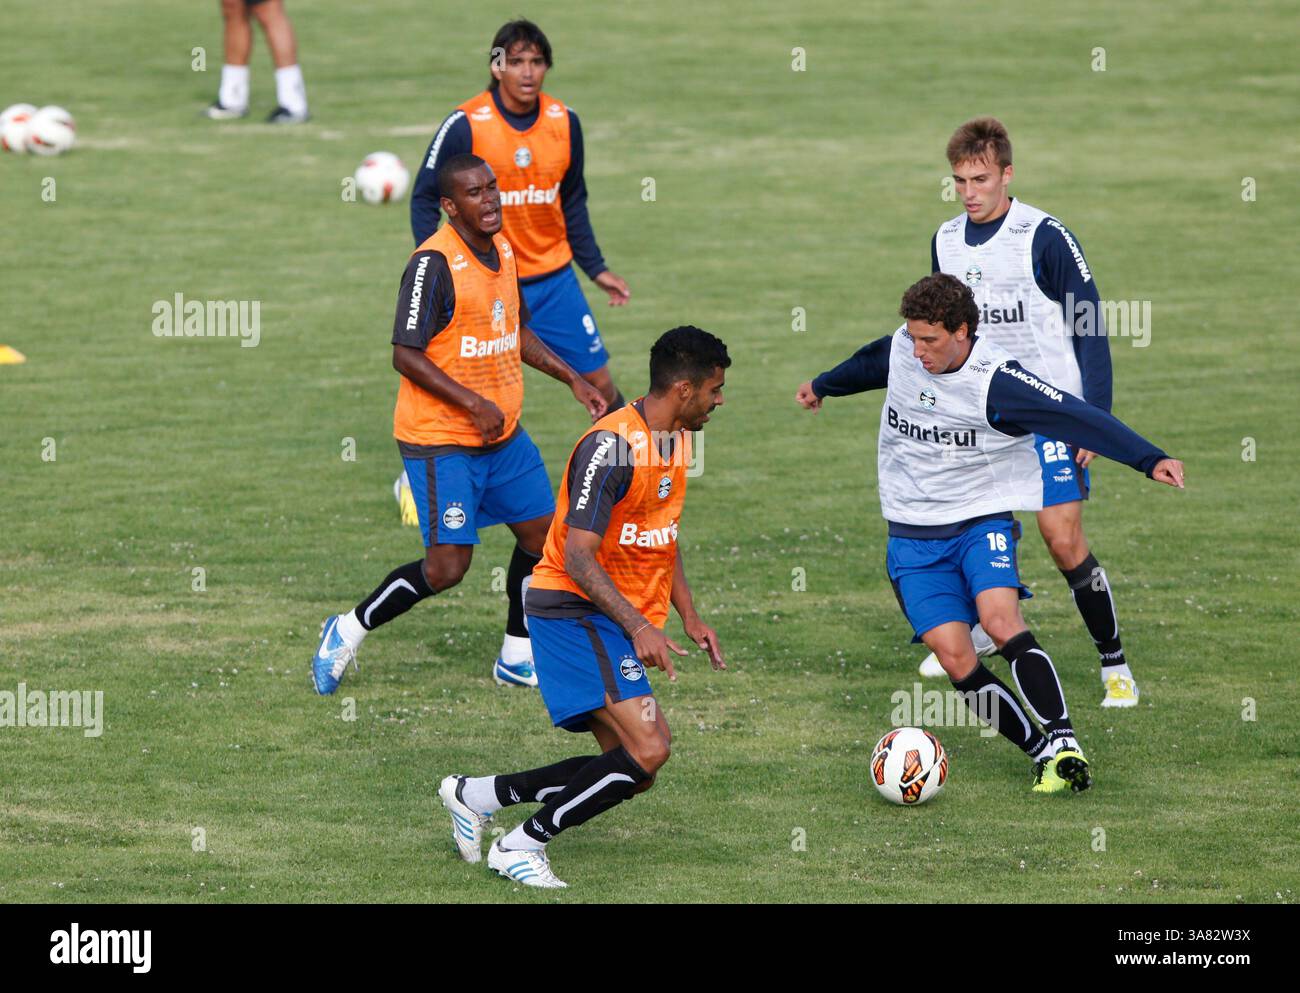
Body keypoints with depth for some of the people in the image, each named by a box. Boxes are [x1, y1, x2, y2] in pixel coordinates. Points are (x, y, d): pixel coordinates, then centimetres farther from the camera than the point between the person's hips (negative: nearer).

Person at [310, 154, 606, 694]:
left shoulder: (502, 248, 6)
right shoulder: (433, 263, -21)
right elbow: (406, 355, -22)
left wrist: (571, 378, 17)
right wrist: (473, 404, -25)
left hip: (503, 435, 8)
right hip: (439, 441, -8)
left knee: (542, 534, 11)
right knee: (447, 567, -11)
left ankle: (518, 655, 28)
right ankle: (348, 631, 9)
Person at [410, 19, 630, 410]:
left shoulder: (564, 121, -1)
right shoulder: (465, 125, -14)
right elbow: (424, 199, -7)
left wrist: (595, 268, 11)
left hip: (554, 279, 4)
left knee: (599, 381, 5)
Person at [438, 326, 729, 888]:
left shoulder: (677, 440, 10)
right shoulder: (612, 446, -20)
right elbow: (578, 557, -24)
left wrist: (688, 616, 14)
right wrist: (639, 628, -30)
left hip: (618, 621, 10)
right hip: (575, 610, -10)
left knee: (631, 771, 7)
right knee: (648, 749, -21)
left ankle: (477, 795, 17)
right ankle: (523, 846, -10)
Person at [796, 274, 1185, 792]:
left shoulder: (994, 380, -22)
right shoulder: (900, 349, -3)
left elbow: (1076, 416, -31)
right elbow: (869, 363, 22)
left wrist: (1149, 458, -43)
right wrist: (823, 386, 43)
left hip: (983, 520, -4)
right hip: (914, 535, 4)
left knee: (1001, 620, -30)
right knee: (954, 657, -12)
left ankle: (1064, 745, -29)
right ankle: (1042, 751, 0)